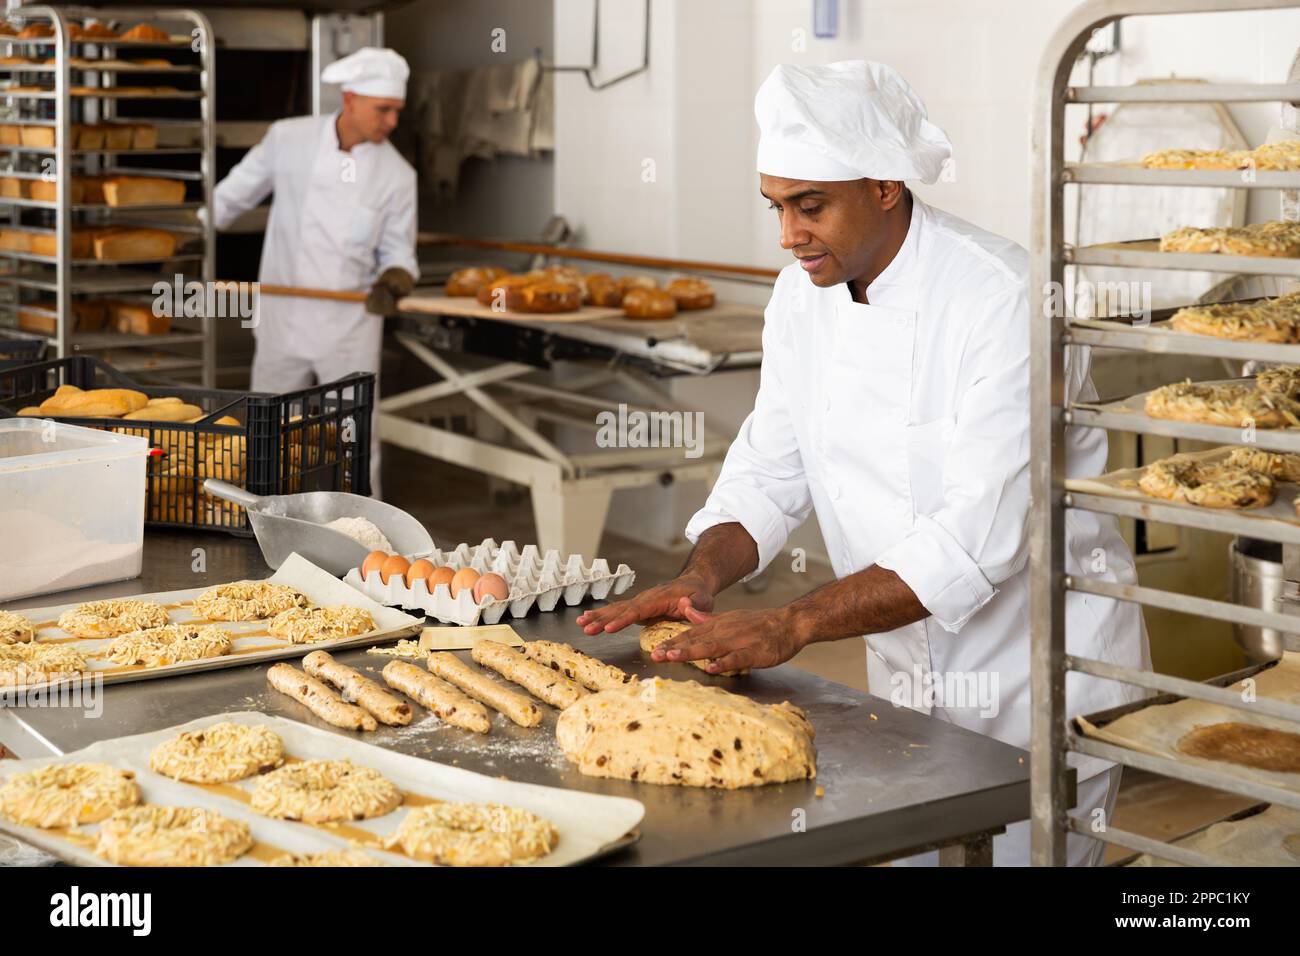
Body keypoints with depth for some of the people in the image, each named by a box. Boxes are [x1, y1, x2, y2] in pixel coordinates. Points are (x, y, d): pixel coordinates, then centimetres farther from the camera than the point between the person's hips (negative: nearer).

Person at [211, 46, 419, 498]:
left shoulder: (396, 174, -8)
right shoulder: (288, 139, -8)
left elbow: (397, 247, 1)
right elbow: (237, 190, 8)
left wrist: (395, 278, -21)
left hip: (350, 325, -1)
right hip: (283, 320, 1)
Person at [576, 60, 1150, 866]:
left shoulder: (1004, 299, -24)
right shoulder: (803, 294, -1)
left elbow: (976, 541, -29)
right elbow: (769, 471, 5)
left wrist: (794, 624, -33)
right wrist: (701, 579, -14)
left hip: (1041, 683, -6)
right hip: (907, 681, 6)